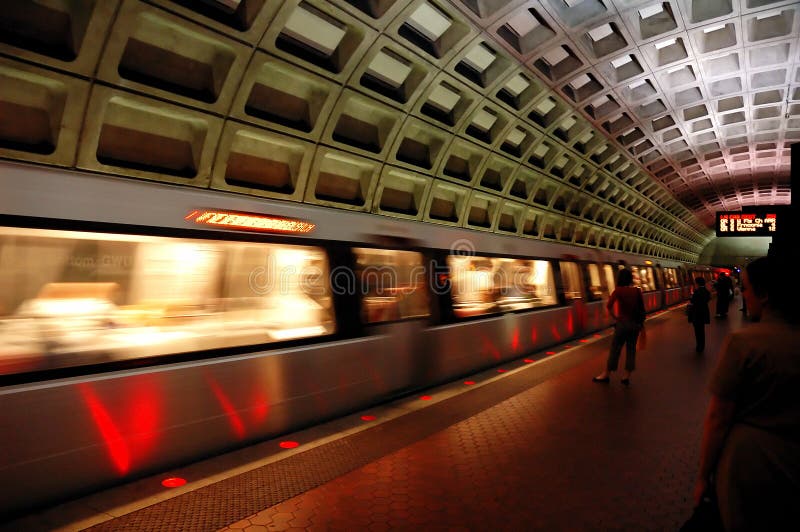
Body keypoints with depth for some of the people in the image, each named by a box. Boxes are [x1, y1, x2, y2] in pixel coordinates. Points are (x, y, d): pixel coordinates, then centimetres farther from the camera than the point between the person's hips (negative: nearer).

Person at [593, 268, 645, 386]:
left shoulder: (618, 290, -10)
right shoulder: (637, 291, 1)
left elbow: (608, 305, -21)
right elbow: (642, 309, 2)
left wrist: (615, 316, -7)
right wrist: (641, 323, 10)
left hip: (623, 322, -4)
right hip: (635, 323, 4)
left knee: (615, 349, 5)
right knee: (631, 349, 11)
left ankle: (606, 375, 15)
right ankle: (626, 376, 16)